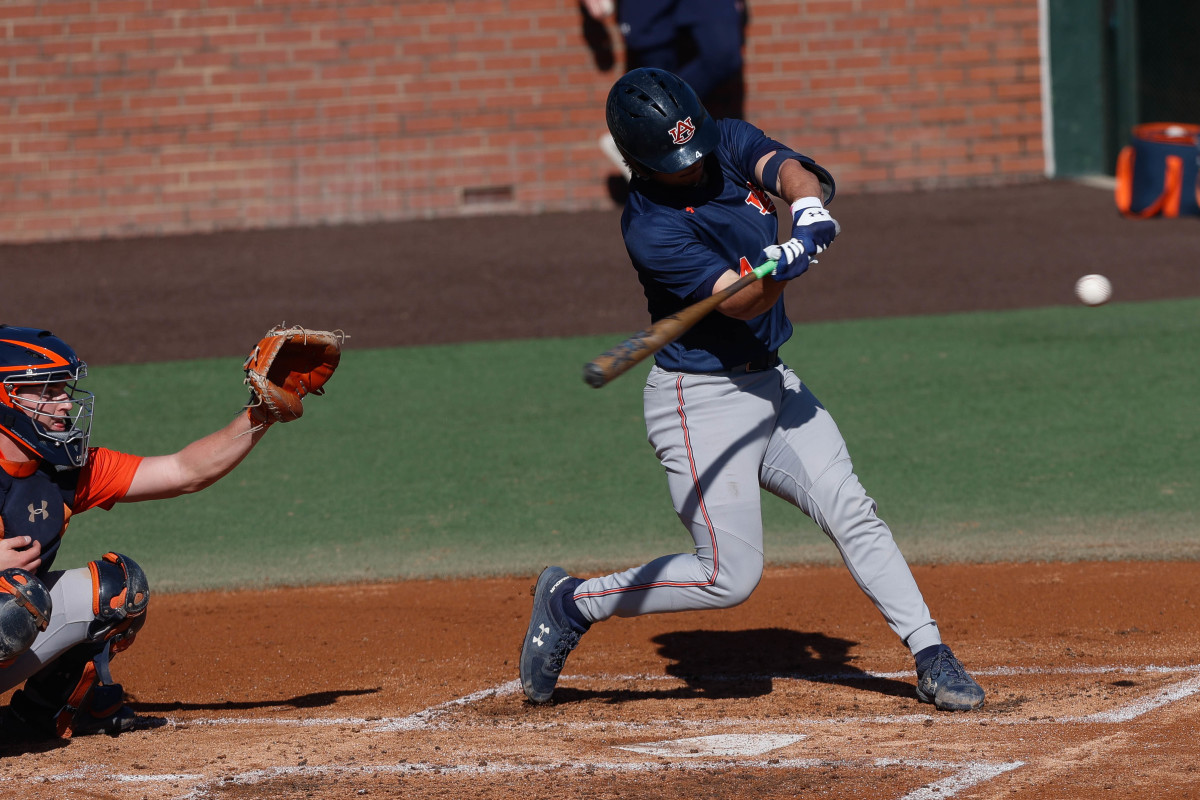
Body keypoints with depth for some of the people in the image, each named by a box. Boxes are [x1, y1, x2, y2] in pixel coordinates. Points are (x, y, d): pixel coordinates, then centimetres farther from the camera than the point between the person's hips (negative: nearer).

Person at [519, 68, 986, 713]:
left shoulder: (729, 142, 0)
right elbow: (739, 301, -29)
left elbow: (787, 168, -17)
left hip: (769, 383, 7)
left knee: (852, 514, -1)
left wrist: (808, 203, -40)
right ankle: (569, 604, 4)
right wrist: (788, 264, -49)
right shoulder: (650, 228, -22)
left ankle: (931, 659, 2)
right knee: (729, 574, -10)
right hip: (700, 399, -7)